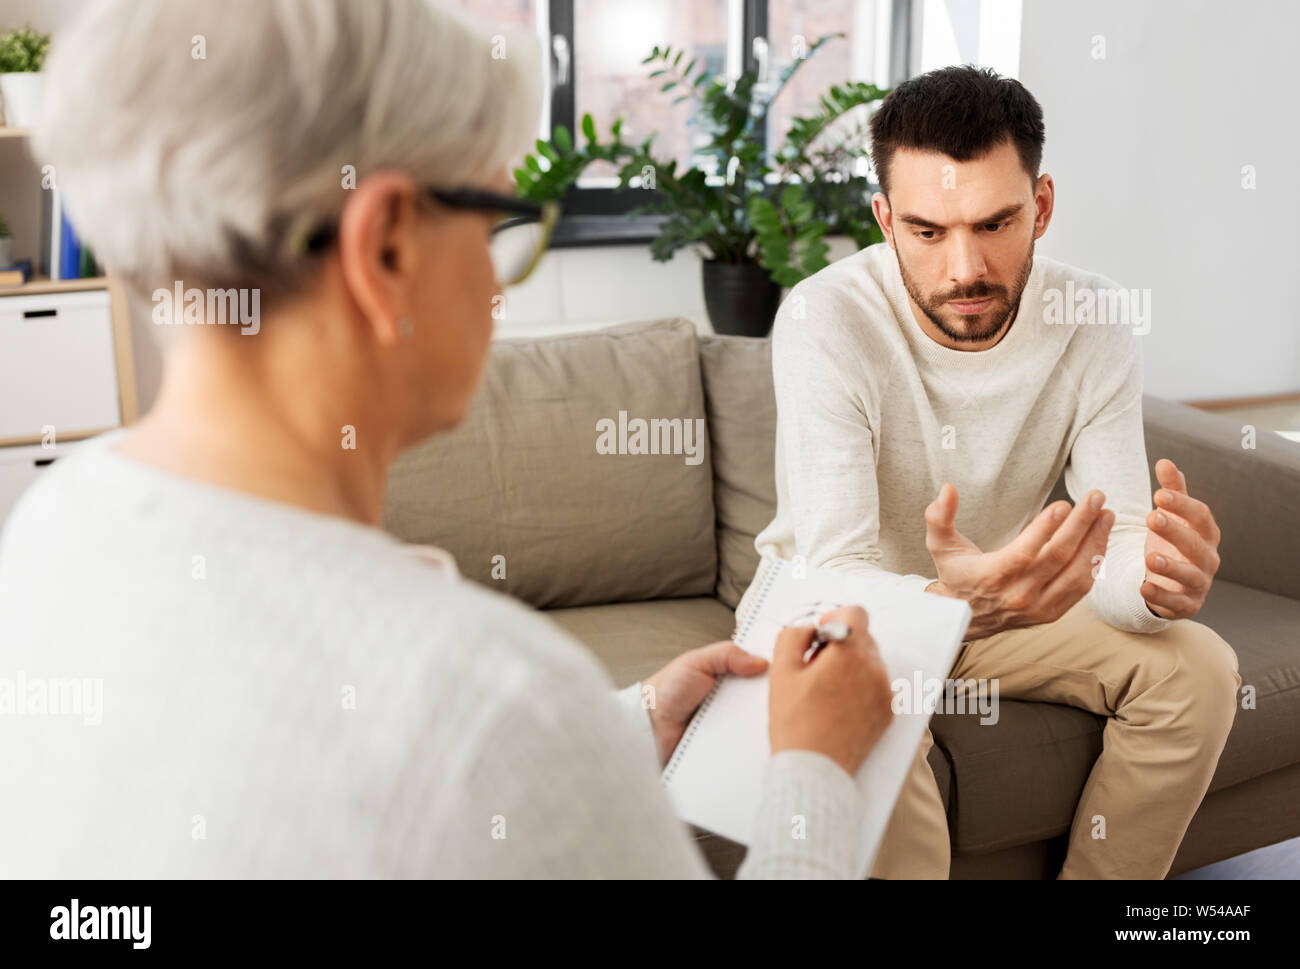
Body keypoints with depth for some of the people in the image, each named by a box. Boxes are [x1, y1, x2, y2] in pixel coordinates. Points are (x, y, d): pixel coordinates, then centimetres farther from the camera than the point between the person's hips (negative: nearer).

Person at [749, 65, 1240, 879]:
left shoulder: (1097, 321, -15)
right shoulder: (826, 318, -27)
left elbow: (1118, 540, -18)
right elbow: (837, 573, -32)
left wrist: (1155, 580, -44)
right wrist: (949, 601, -55)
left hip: (995, 597, 5)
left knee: (1197, 668, -13)